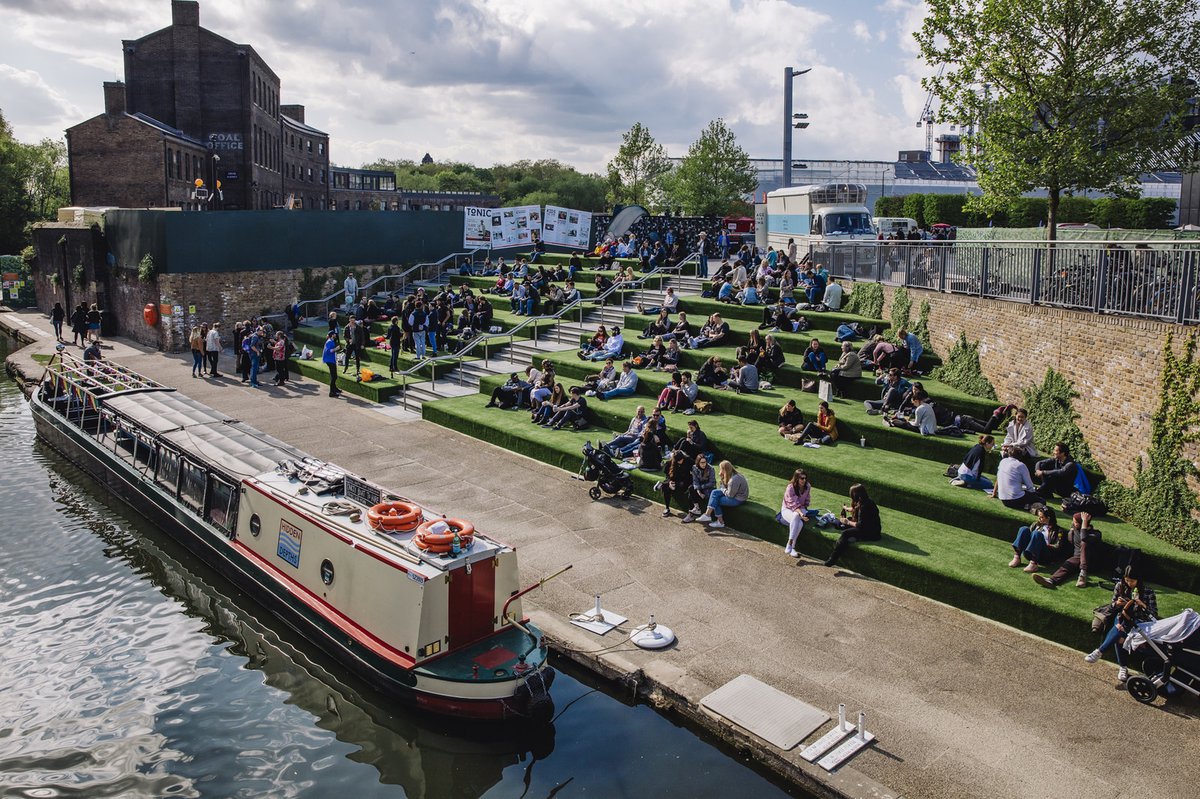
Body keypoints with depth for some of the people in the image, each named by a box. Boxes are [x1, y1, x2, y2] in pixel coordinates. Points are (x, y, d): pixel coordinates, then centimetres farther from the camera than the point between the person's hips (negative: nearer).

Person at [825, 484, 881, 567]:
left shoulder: (864, 506, -24)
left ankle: (833, 559, -24)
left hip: (871, 533, -11)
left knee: (845, 533, -23)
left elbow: (861, 526, -23)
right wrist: (847, 508, 44)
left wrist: (848, 522, -9)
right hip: (868, 527, 11)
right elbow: (855, 510, 28)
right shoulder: (867, 501, 6)